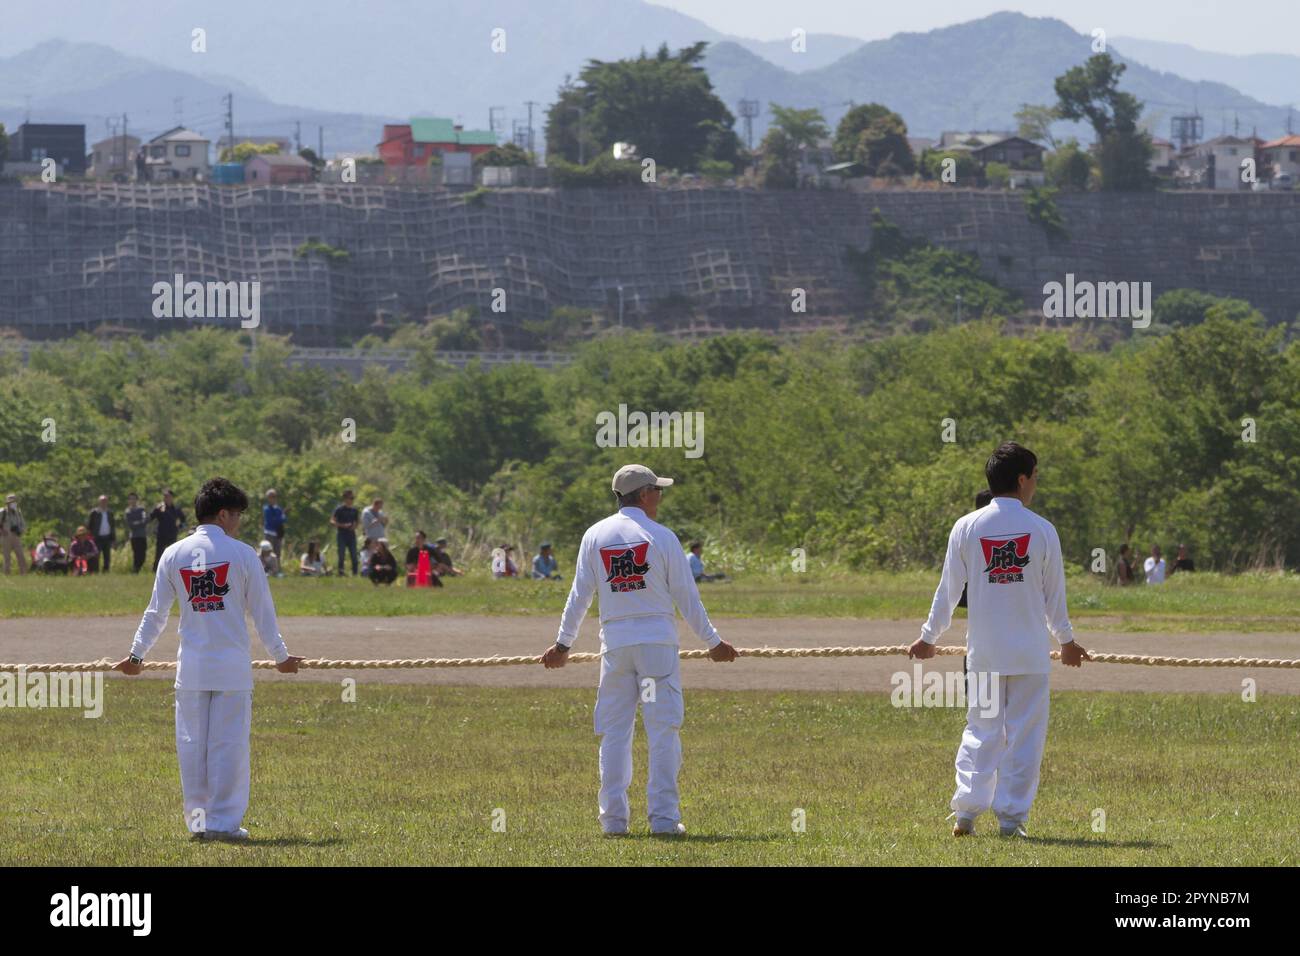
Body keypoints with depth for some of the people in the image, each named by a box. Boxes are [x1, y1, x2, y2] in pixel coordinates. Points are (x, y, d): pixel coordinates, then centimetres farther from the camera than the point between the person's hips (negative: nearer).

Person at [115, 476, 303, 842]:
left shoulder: (174, 554, 4)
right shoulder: (242, 554, -3)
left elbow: (156, 612, 6)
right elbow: (262, 612, 1)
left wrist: (137, 654, 17)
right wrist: (280, 656, 12)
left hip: (191, 667, 3)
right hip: (232, 665, -2)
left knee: (192, 742, 8)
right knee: (229, 742, 1)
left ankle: (197, 819, 9)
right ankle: (224, 821, -1)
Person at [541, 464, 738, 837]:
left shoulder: (595, 536, 5)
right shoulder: (662, 537, -4)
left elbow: (579, 595, 8)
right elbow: (687, 597, -1)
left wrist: (563, 644, 18)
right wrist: (713, 642, 8)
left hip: (614, 643, 3)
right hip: (657, 642, -3)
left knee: (614, 732, 7)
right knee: (663, 729, -1)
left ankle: (613, 817, 5)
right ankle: (663, 816, -5)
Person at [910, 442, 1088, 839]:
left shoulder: (966, 528, -2)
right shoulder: (1042, 530, -4)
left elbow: (948, 590, 3)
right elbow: (1055, 596, 4)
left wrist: (929, 637, 16)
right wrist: (1066, 640, 19)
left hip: (983, 652, 2)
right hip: (1031, 652, -2)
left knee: (981, 731, 10)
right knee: (1024, 735, 4)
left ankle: (966, 810, -1)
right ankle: (1011, 817, 2)